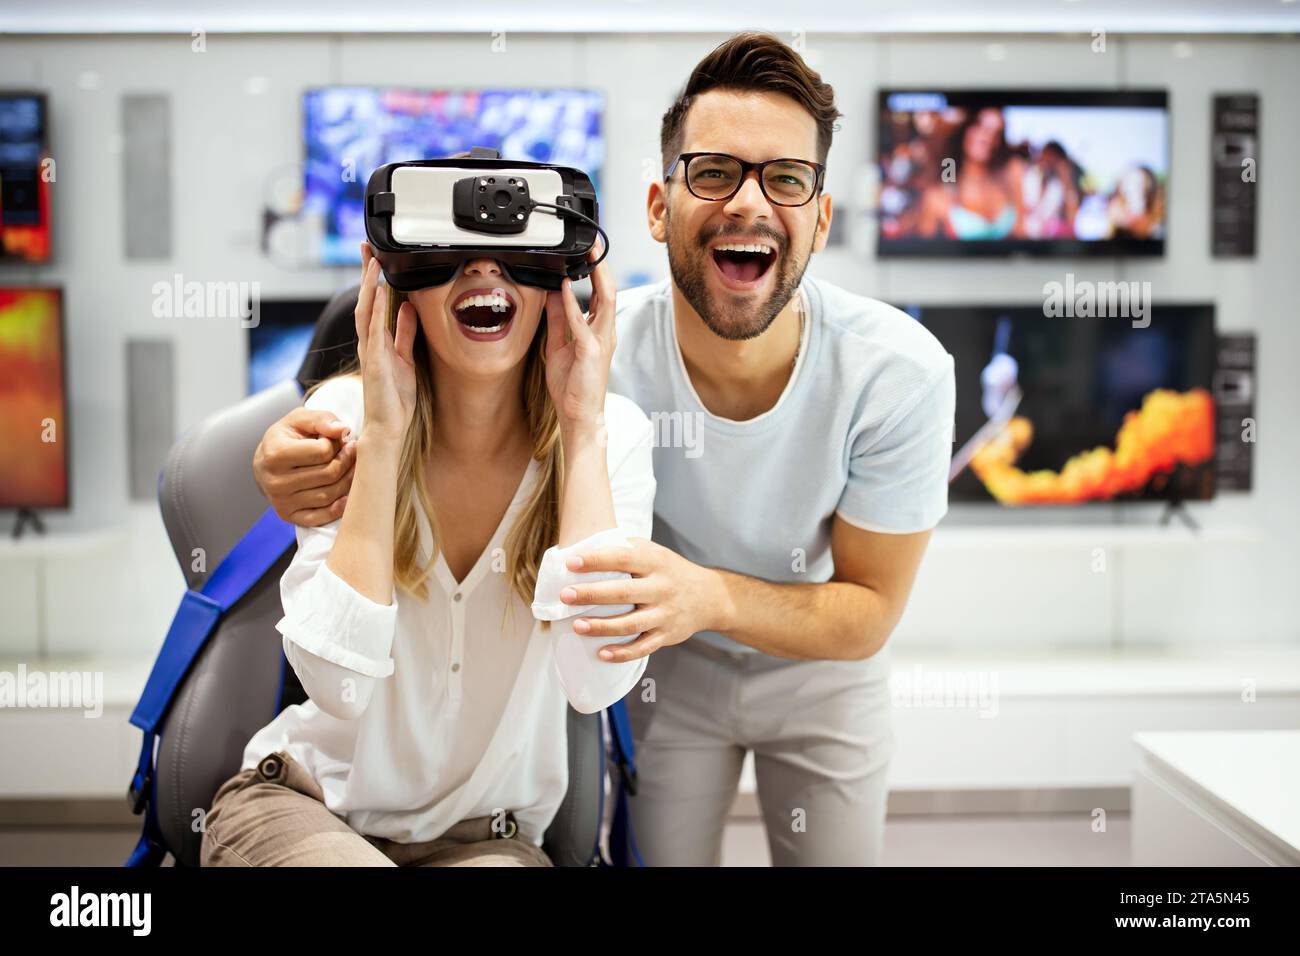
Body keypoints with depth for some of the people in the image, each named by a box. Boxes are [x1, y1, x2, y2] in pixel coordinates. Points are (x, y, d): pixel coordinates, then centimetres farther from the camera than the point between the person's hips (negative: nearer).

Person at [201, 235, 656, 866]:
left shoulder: (613, 433, -11)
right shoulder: (345, 413, -11)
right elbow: (338, 684, -22)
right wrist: (383, 433, -25)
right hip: (304, 805, 0)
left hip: (484, 835, 0)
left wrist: (582, 425, -23)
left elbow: (596, 682, -25)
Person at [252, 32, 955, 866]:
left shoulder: (901, 373, -30)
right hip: (671, 667, 0)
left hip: (823, 670, 1)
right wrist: (318, 451, -37)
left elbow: (868, 614, -24)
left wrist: (709, 596, -44)